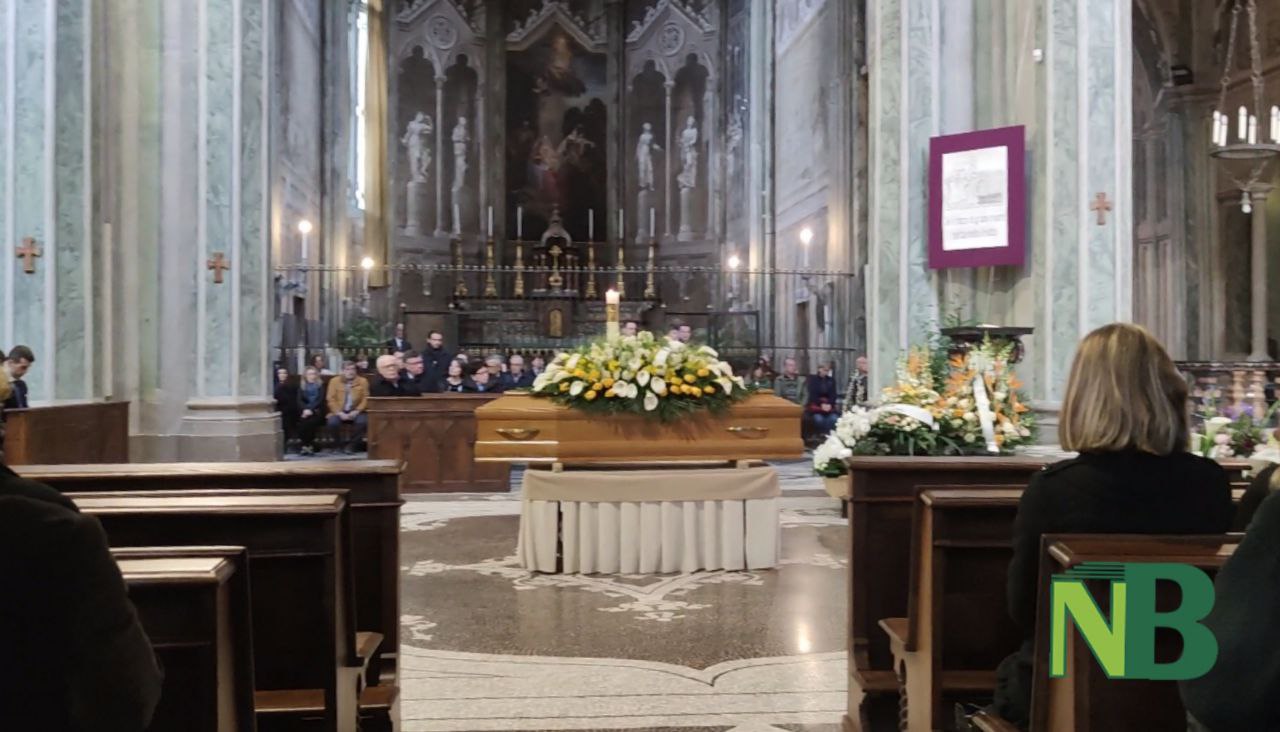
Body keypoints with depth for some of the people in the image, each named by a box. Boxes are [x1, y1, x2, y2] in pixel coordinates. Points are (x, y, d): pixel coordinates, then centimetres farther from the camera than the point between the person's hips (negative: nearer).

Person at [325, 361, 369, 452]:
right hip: (339, 412, 0)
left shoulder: (363, 381, 5)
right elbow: (331, 399, -1)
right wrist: (339, 413, -14)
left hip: (356, 412, 0)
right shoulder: (334, 381, 5)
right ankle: (337, 444, -3)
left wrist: (356, 411, -15)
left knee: (362, 421, -31)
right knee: (332, 422, -31)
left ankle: (352, 444, -9)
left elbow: (366, 398, -1)